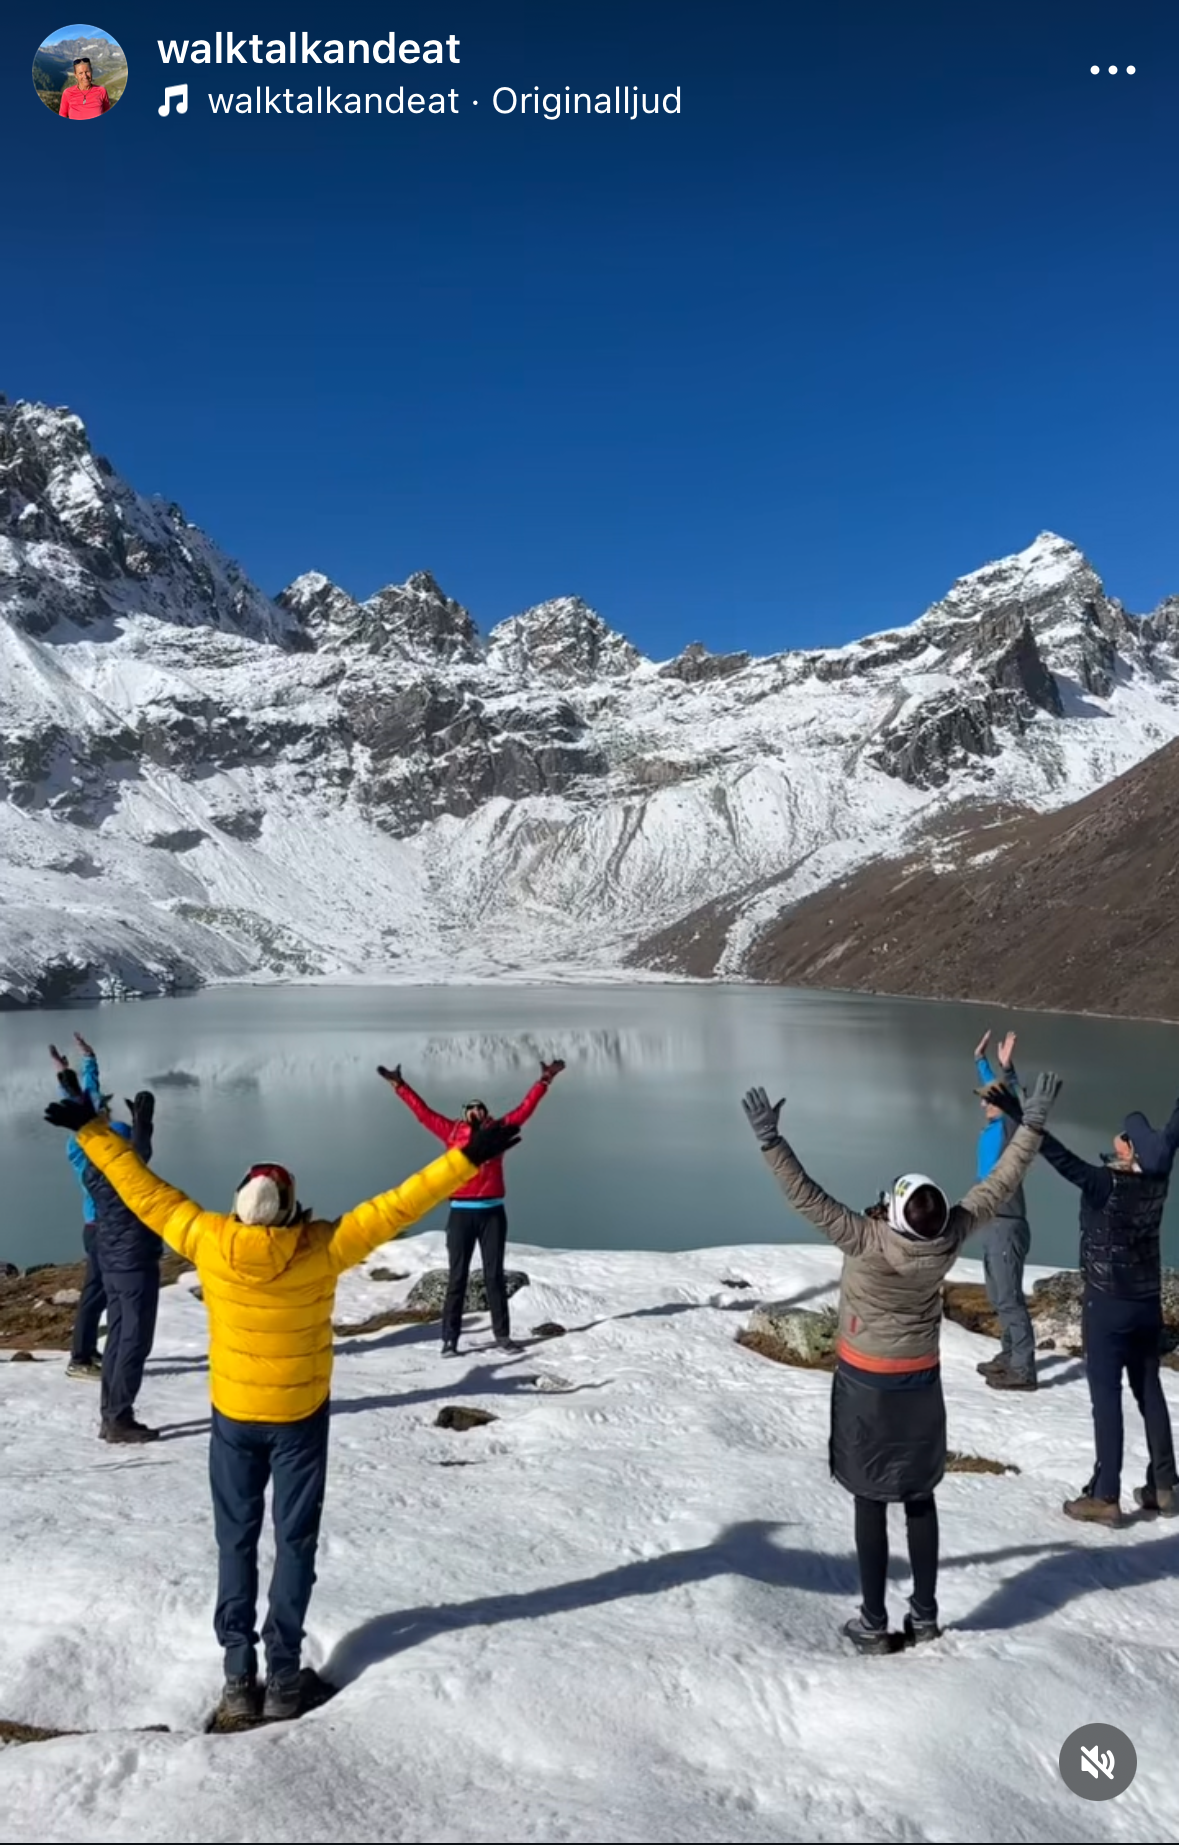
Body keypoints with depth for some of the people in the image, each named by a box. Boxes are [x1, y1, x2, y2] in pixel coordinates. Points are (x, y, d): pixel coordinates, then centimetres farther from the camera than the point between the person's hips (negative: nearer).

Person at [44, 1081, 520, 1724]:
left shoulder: (206, 1241, -20)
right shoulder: (323, 1248, -23)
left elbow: (145, 1192, -10)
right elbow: (396, 1208, -24)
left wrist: (91, 1129, 1)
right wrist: (469, 1156, -23)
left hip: (234, 1418, 1)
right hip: (301, 1418, -1)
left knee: (236, 1543, 17)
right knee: (295, 1543, 13)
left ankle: (240, 1671, 19)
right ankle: (283, 1672, 17)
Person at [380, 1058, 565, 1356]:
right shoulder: (452, 1132, 7)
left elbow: (525, 1108, 10)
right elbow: (423, 1112, 9)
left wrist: (545, 1081, 7)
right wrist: (400, 1086, 8)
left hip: (492, 1213, 1)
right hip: (461, 1213, -1)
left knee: (495, 1276, 7)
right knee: (457, 1278, 2)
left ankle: (502, 1334, 13)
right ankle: (450, 1339, 6)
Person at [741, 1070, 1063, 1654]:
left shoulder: (868, 1242, -31)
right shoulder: (948, 1239, -19)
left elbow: (808, 1198, -34)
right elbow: (1000, 1183, -10)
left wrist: (769, 1140, -34)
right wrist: (1033, 1122, -3)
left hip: (867, 1385, -4)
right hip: (921, 1382, 4)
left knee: (870, 1503, 8)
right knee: (920, 1498, 17)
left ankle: (874, 1624, 18)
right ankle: (924, 1615, 28)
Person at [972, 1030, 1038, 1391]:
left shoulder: (1010, 1128, -14)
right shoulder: (992, 1126, 8)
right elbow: (992, 1088, 26)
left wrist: (1007, 1068, -48)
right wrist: (981, 1060, 37)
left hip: (1007, 1225, -10)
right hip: (993, 1222, 10)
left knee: (1009, 1298, -4)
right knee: (998, 1296, 18)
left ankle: (1022, 1369, 2)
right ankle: (1009, 1356, 30)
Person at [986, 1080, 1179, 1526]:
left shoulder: (1104, 1184, -23)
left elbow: (1061, 1158, -34)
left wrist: (1017, 1112, -39)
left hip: (1107, 1305, -6)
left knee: (1106, 1397, -1)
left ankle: (1105, 1497, 3)